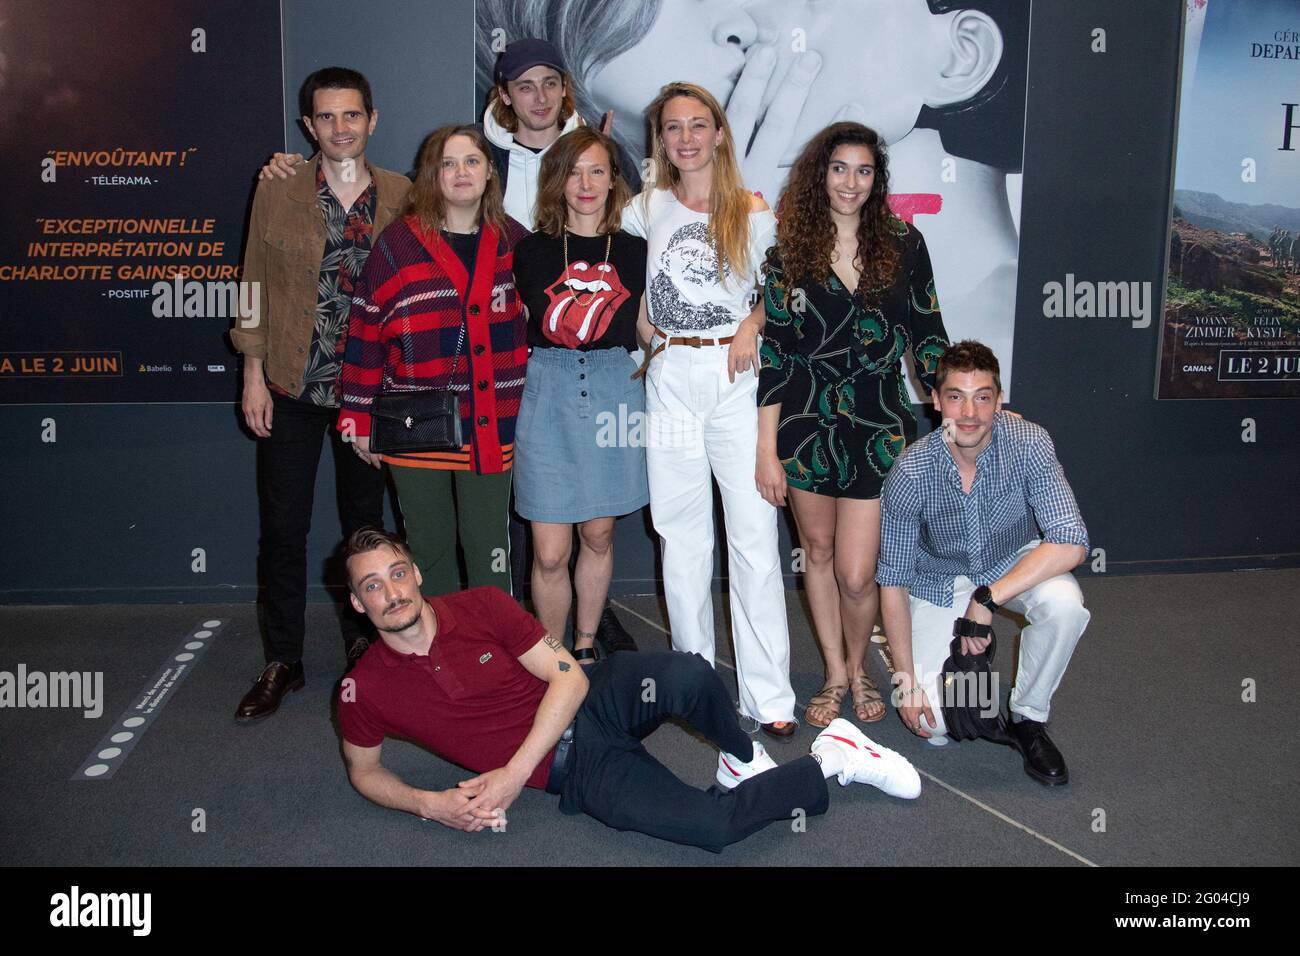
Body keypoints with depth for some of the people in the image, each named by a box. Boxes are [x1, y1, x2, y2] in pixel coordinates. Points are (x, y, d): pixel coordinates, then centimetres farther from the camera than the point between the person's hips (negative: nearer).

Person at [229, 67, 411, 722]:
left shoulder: (403, 197, 1)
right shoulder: (276, 195, 0)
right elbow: (255, 287, 3)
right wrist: (253, 376, -2)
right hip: (291, 387, 0)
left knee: (365, 521, 12)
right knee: (283, 527, 4)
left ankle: (363, 646, 28)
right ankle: (282, 662, 18)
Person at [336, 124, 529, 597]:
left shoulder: (514, 241, 6)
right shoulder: (399, 243, -2)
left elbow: (535, 325, 14)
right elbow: (366, 331, -1)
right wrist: (359, 417, -1)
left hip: (491, 427, 1)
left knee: (488, 548, 6)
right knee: (429, 546, 9)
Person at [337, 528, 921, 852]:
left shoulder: (480, 607, -5)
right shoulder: (365, 691, -3)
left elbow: (568, 678, -7)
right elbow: (364, 769, 14)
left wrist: (512, 773, -17)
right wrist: (429, 803, -7)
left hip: (599, 701, 1)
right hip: (577, 774, 0)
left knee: (687, 677, -37)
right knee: (708, 825, -27)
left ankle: (741, 757, -3)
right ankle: (826, 766, 0)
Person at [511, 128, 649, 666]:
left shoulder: (634, 251, 7)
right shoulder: (531, 251, 3)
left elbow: (648, 328, 11)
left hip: (615, 392, 2)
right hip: (548, 397, -2)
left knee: (598, 536, 12)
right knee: (550, 552, -4)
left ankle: (586, 650, 29)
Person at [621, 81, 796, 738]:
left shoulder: (753, 212, 6)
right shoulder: (647, 209, 9)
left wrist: (753, 322, -4)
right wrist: (639, 322, 6)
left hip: (736, 376, -2)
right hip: (670, 378, 2)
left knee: (754, 536, -5)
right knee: (682, 535, 7)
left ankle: (768, 696, 2)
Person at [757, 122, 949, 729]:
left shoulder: (902, 243, 1)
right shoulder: (789, 251, -1)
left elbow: (927, 336, 6)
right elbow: (773, 354, -2)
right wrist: (766, 449, -6)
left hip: (877, 423, -1)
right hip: (805, 421, 1)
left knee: (856, 574, -4)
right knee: (818, 550, 13)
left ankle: (858, 668, 25)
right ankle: (833, 673, 33)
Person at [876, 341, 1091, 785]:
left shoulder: (1028, 444, -25)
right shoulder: (910, 472, -26)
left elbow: (1070, 543, -31)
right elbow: (892, 581, -17)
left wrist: (987, 599, -37)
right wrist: (906, 679, -19)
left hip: (1014, 564, 1)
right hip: (940, 580, -1)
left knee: (1064, 603, -34)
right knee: (932, 725, -14)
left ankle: (1028, 718, -7)